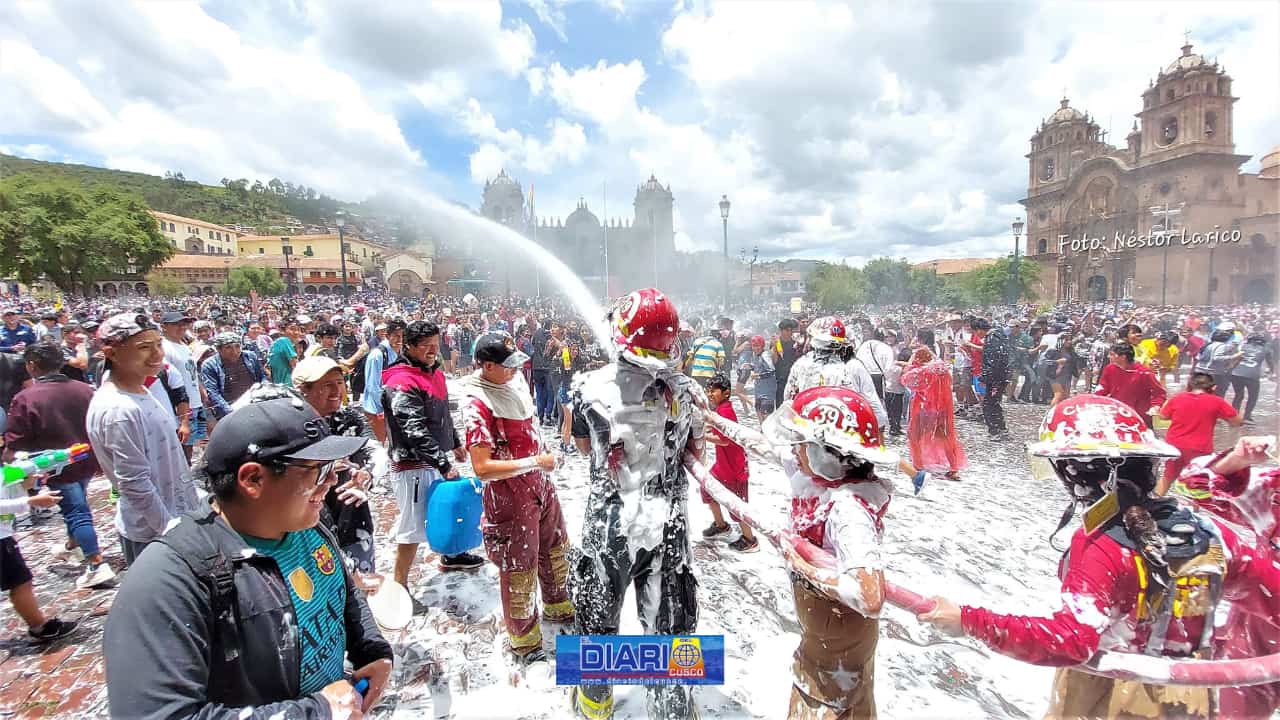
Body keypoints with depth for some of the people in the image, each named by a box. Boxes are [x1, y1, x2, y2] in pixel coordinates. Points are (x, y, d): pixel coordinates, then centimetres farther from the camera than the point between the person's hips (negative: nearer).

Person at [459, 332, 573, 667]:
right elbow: (483, 468, -28)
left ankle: (557, 606, 51)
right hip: (508, 495, -8)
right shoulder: (477, 405, -24)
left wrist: (543, 454, 10)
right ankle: (523, 639, 31)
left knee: (555, 548, 25)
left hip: (539, 483, 8)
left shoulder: (514, 382, -1)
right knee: (520, 568, 8)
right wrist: (535, 462, -26)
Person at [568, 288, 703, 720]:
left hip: (610, 523, 0)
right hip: (670, 525, 1)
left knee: (598, 620, 24)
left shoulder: (591, 387, -14)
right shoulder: (685, 390, -9)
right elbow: (694, 454, 6)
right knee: (669, 629, 16)